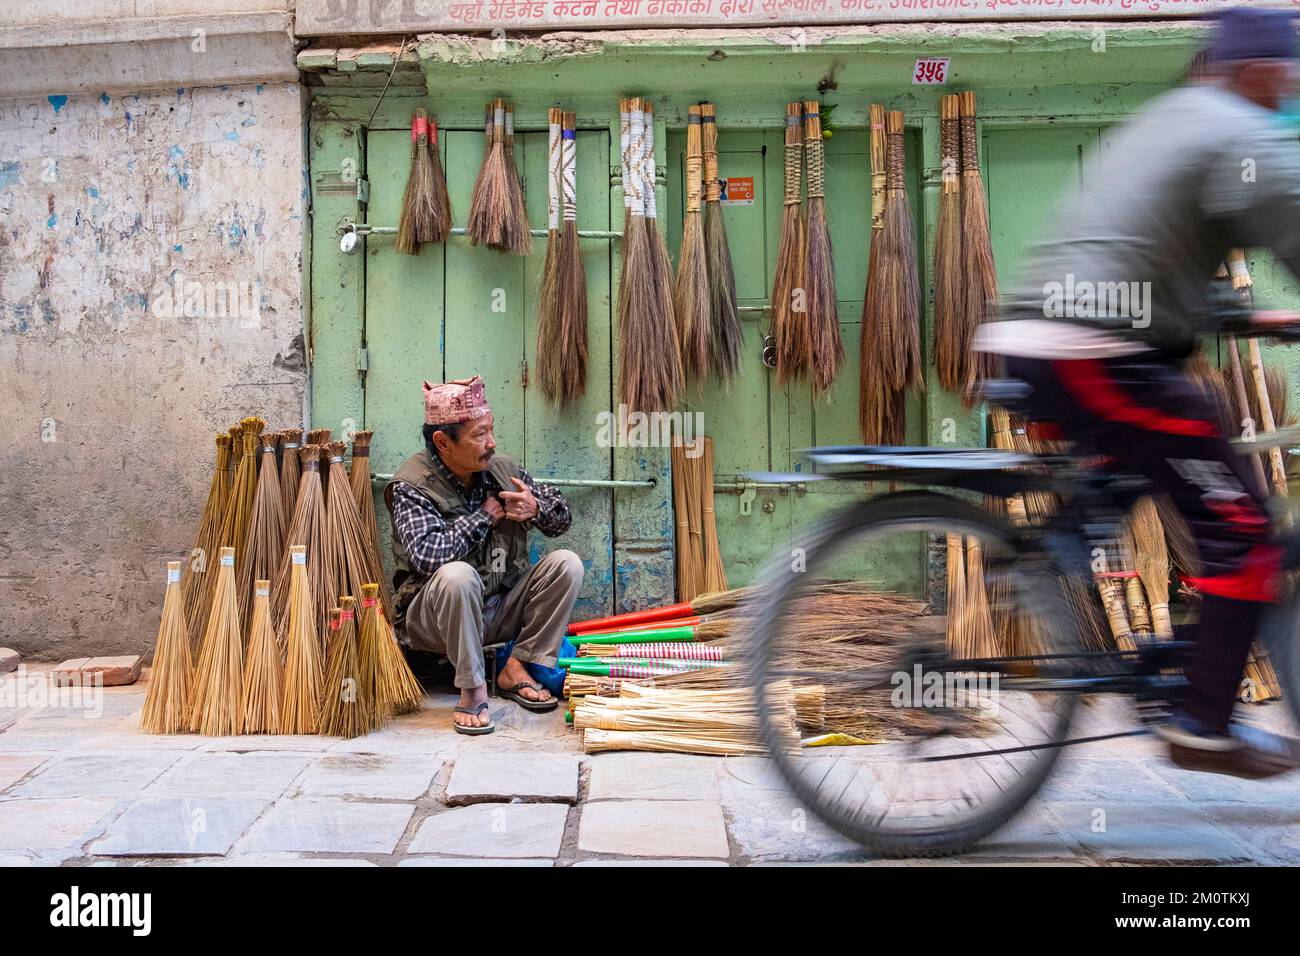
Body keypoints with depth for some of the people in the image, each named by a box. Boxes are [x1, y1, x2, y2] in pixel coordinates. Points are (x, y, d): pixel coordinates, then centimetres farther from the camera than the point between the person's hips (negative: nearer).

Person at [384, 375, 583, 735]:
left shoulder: (501, 469, 1)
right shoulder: (411, 488, -15)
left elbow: (562, 516, 11)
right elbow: (427, 555, -32)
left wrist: (536, 509, -13)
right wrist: (484, 517, -20)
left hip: (500, 609, 5)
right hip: (434, 619, -5)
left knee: (566, 563, -13)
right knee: (457, 575, -37)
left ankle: (516, 668, -8)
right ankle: (472, 687, -21)